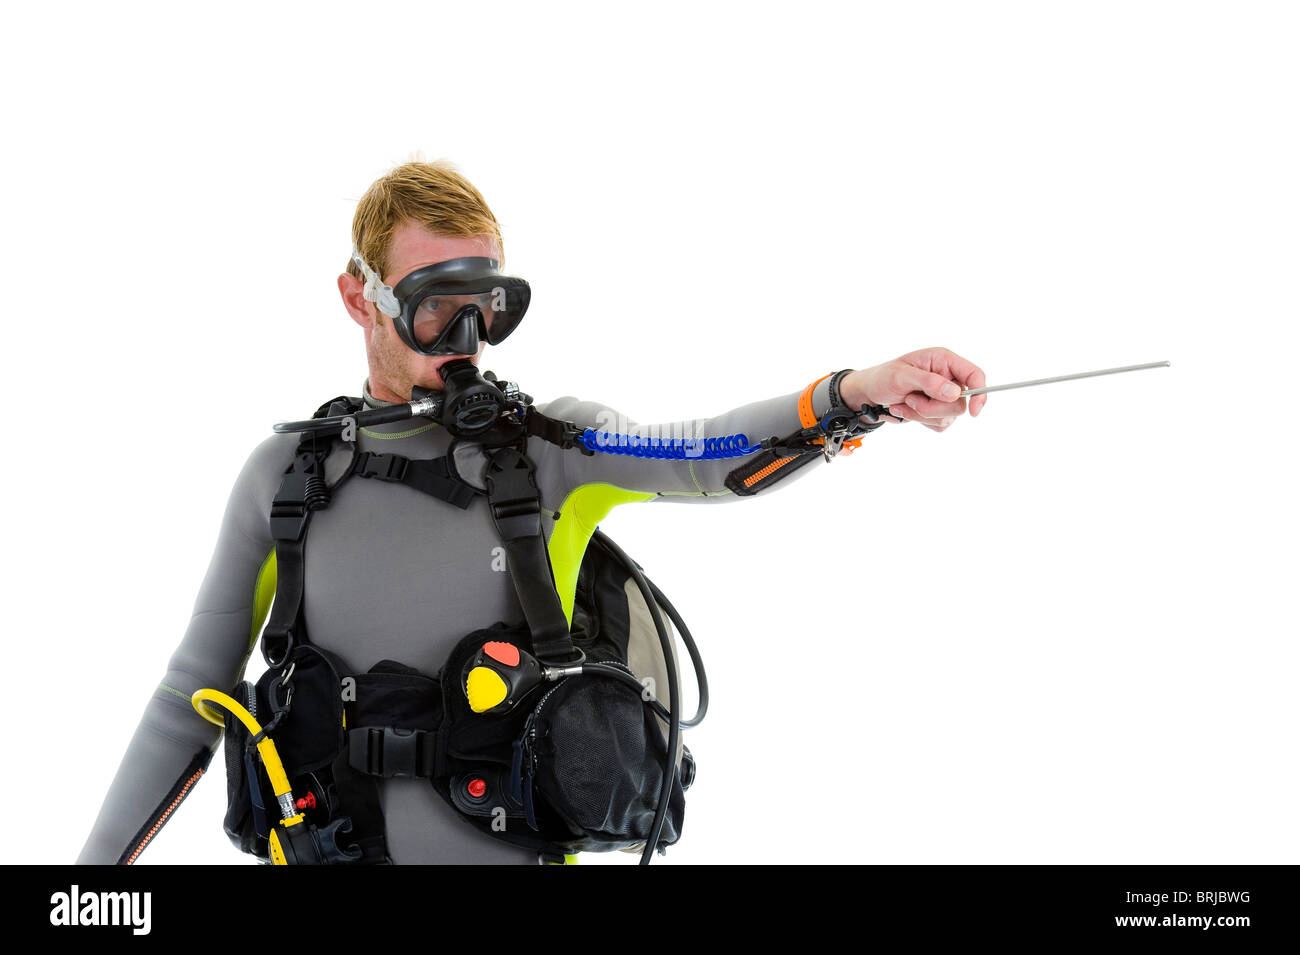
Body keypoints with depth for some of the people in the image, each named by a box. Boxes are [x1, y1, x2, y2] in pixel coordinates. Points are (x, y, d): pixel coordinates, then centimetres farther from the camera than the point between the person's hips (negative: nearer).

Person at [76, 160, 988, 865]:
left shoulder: (551, 446, -3)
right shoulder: (286, 474, 0)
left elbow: (705, 454, -21)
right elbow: (193, 698, 4)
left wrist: (853, 393, -40)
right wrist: (99, 864, 1)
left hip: (508, 845, 0)